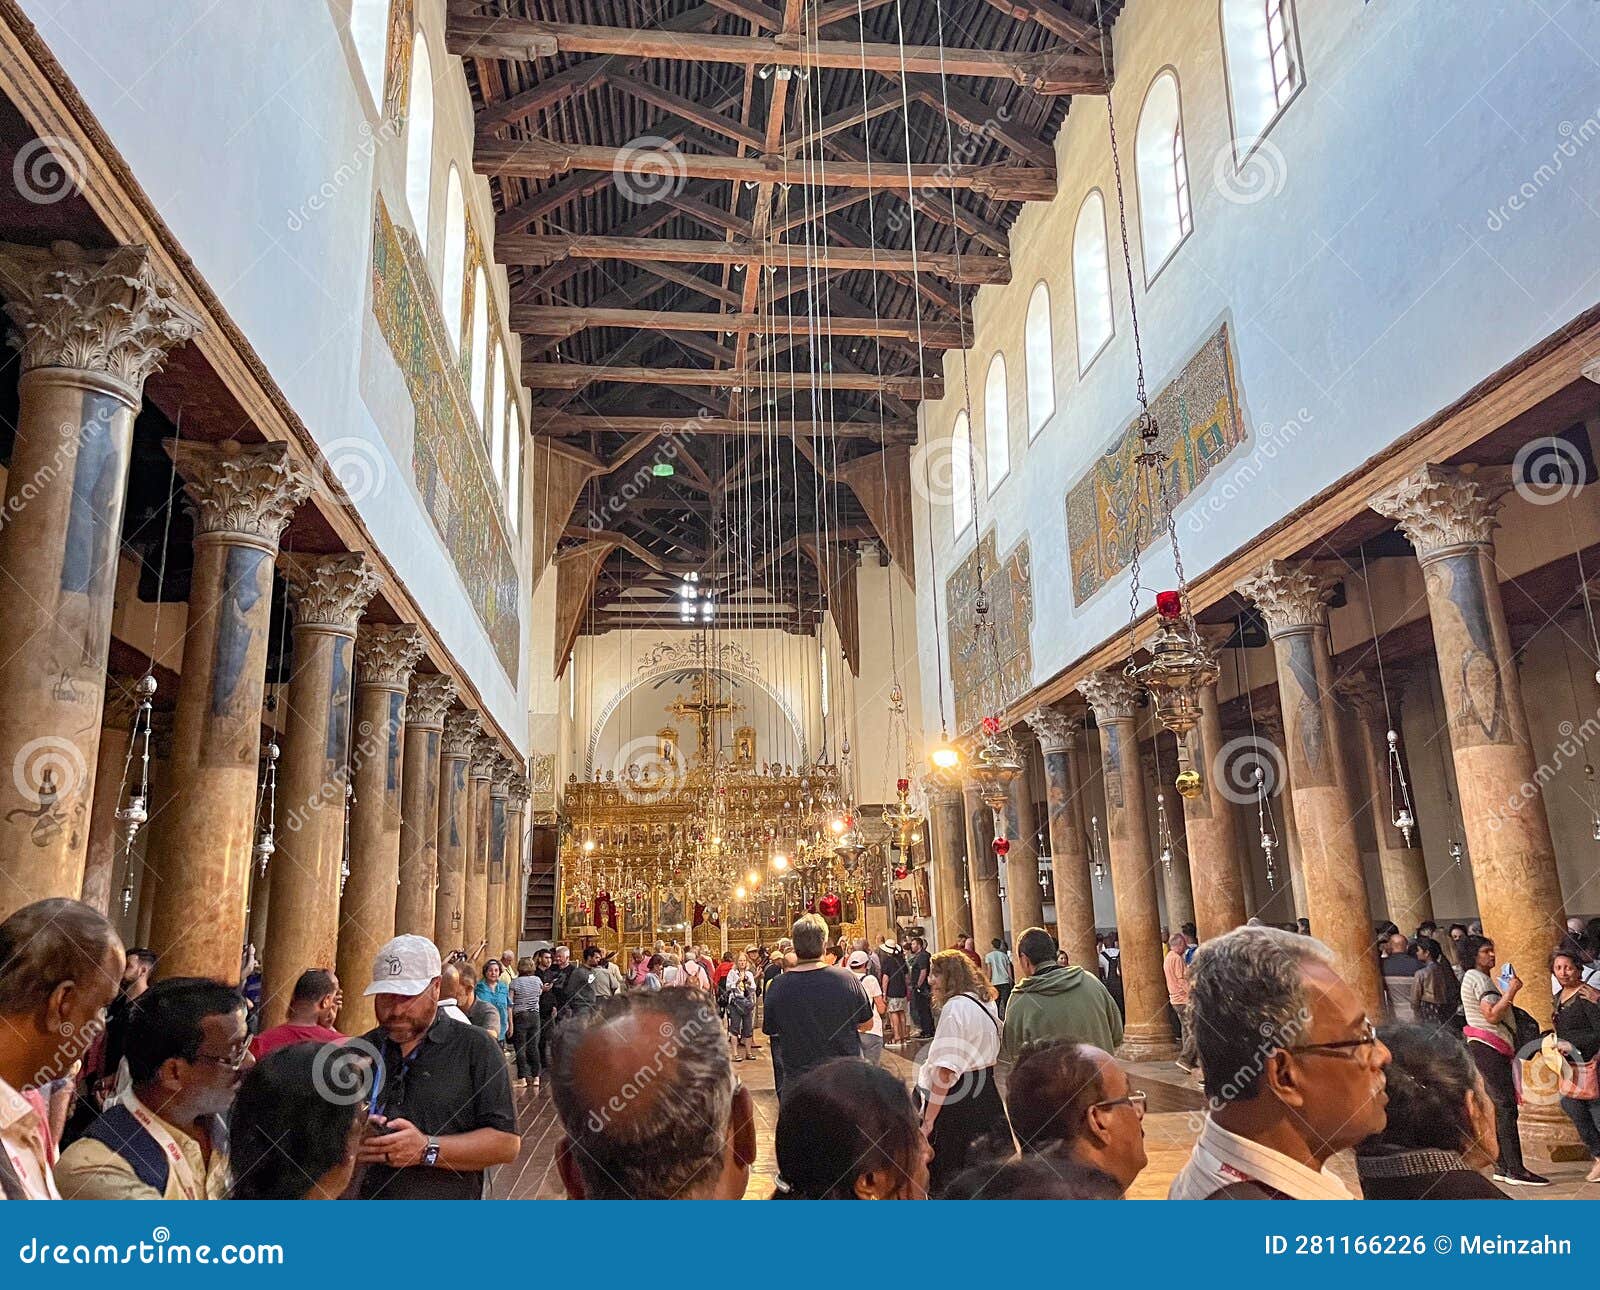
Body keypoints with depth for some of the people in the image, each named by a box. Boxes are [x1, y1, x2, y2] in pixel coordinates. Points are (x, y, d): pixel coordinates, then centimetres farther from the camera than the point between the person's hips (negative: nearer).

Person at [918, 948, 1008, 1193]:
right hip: (988, 1094, 9)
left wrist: (928, 1119, -20)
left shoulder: (955, 1007, -18)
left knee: (950, 1175, 2)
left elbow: (945, 1071, -21)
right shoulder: (987, 1003, 9)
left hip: (959, 1099, -9)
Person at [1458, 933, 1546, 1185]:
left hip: (1493, 1049, 11)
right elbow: (1492, 1015, -21)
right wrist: (1512, 991, -17)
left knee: (1501, 1108, 10)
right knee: (1506, 1107, -12)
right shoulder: (1478, 978, -11)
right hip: (1488, 1048, -11)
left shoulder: (1480, 978, 22)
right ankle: (1516, 1170, -14)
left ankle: (1503, 1167, 13)